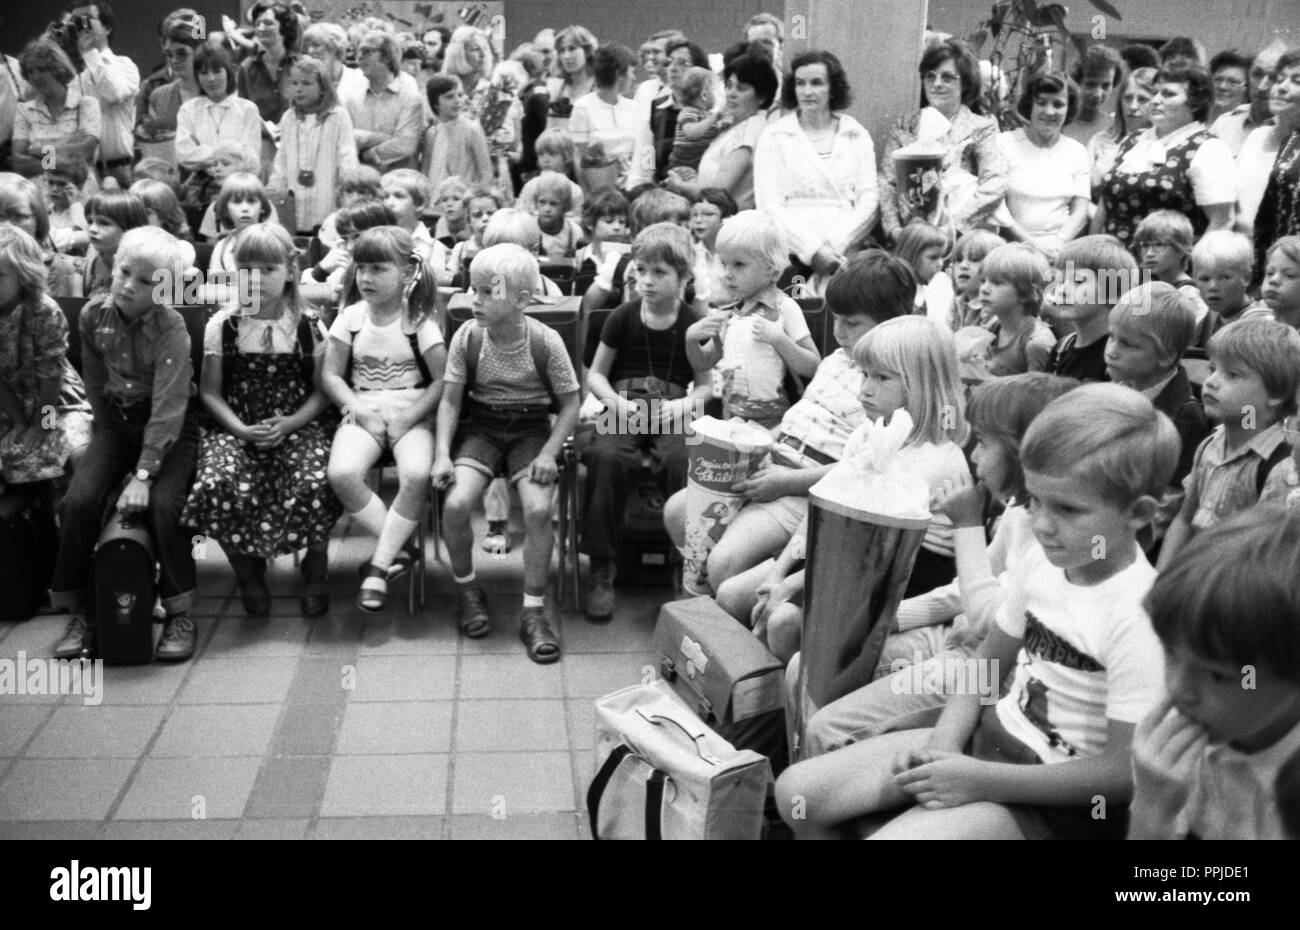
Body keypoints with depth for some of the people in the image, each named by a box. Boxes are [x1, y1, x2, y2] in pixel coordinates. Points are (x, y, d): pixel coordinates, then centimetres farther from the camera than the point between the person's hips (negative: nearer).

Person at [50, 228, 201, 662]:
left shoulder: (170, 326, -20)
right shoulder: (93, 315, -5)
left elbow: (167, 407, -24)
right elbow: (96, 386, 8)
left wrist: (143, 474, -29)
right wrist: (110, 436, 5)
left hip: (170, 426, -4)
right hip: (116, 420, 4)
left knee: (163, 504, -24)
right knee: (78, 500, -15)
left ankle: (180, 613, -6)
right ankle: (79, 613, 1)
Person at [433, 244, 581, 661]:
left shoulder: (546, 341, -10)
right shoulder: (467, 337, -6)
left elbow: (570, 405, -2)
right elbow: (450, 400, 0)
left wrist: (548, 453, -15)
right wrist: (443, 454, -13)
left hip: (531, 430, -1)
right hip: (480, 428, 2)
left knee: (538, 509, -26)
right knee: (455, 504, -23)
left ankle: (533, 611, -9)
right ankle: (467, 588, 6)